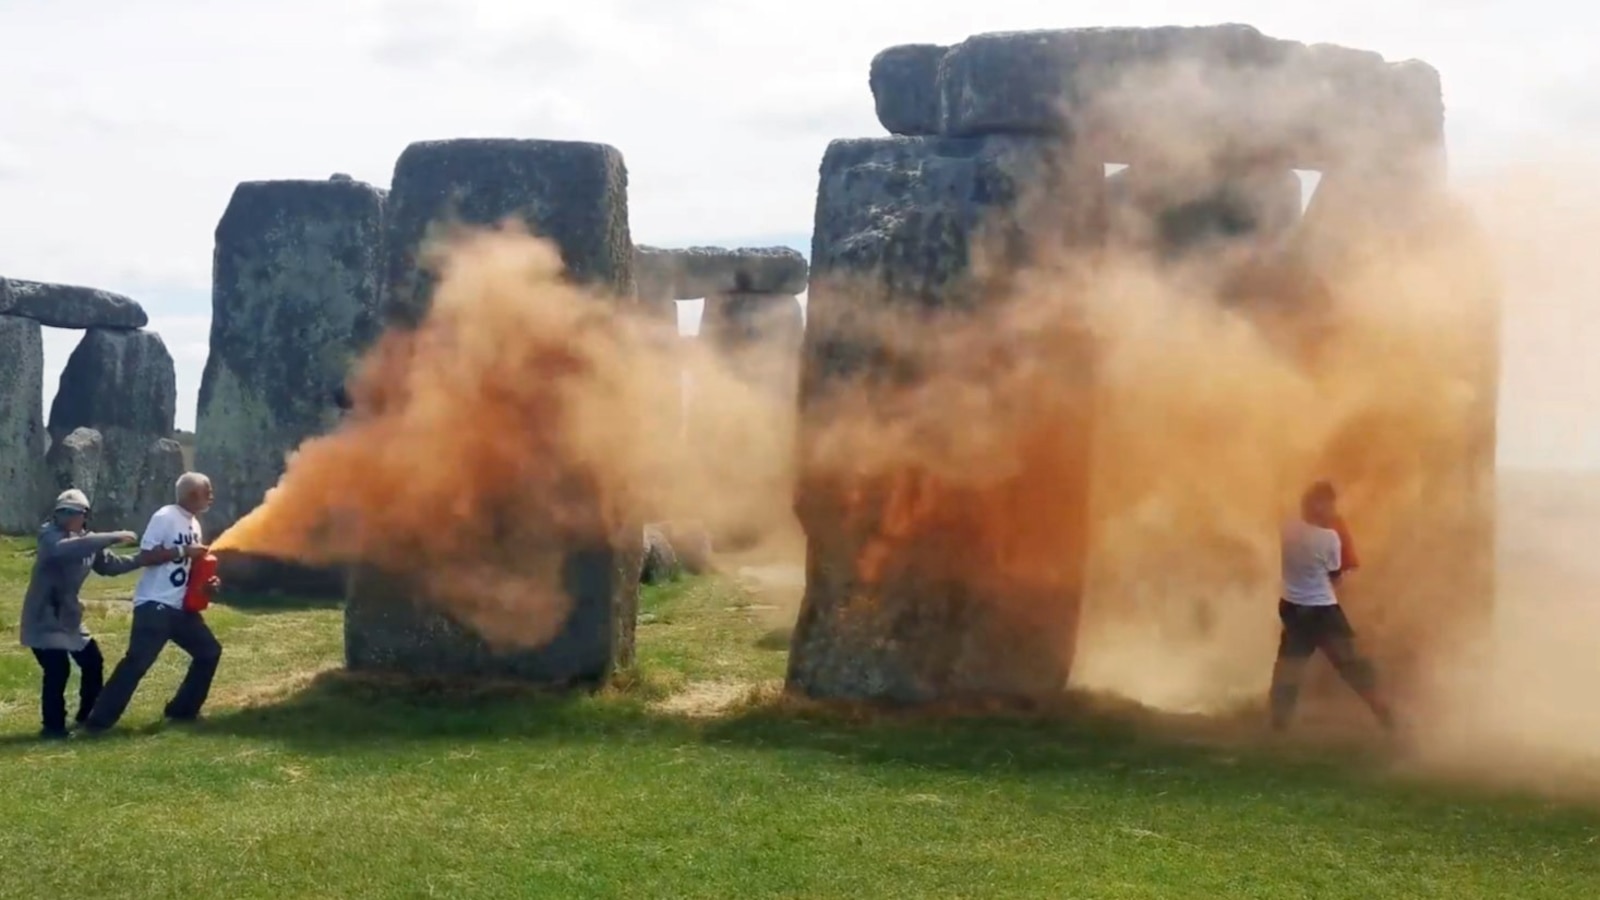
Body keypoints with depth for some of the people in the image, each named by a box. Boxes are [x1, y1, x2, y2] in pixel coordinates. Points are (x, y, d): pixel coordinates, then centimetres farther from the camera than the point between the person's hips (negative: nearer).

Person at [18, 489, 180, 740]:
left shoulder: (89, 540, 5)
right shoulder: (49, 535, -18)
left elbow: (109, 565, 11)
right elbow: (68, 549, -39)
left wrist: (142, 559, -4)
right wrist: (113, 538, -40)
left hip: (69, 616, 8)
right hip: (43, 617, -8)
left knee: (93, 662, 14)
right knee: (57, 669, -17)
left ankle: (88, 716, 31)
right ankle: (53, 726, -4)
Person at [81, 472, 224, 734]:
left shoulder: (194, 524, 15)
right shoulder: (165, 517, -11)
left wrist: (206, 582, 4)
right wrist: (183, 551, -21)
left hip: (180, 607, 9)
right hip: (155, 605, -9)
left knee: (209, 651, 12)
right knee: (138, 661, -14)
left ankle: (182, 710, 20)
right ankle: (98, 720, -10)